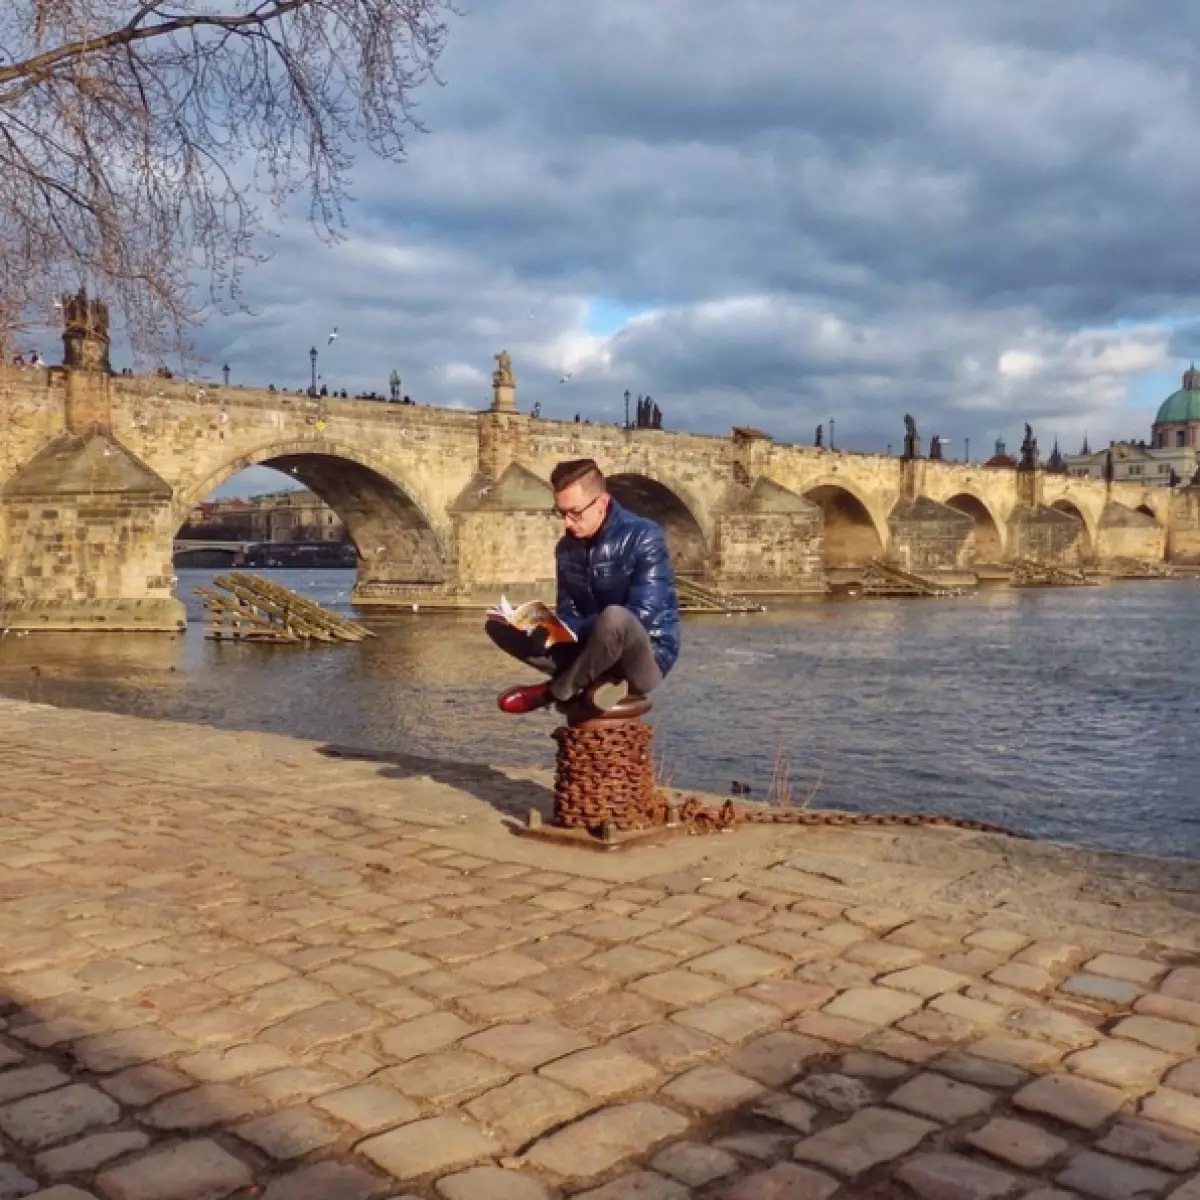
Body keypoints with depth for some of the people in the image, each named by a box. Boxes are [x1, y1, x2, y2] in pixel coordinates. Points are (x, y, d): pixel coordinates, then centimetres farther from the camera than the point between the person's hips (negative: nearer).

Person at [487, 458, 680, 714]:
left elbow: (640, 617, -23)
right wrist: (552, 630, -17)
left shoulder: (643, 537, -16)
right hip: (594, 655, 6)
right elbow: (568, 614, 7)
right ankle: (596, 680, -15)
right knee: (499, 625, -1)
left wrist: (570, 631, -24)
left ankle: (555, 691, -14)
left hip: (647, 658, -6)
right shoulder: (566, 547, 4)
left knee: (614, 618, -41)